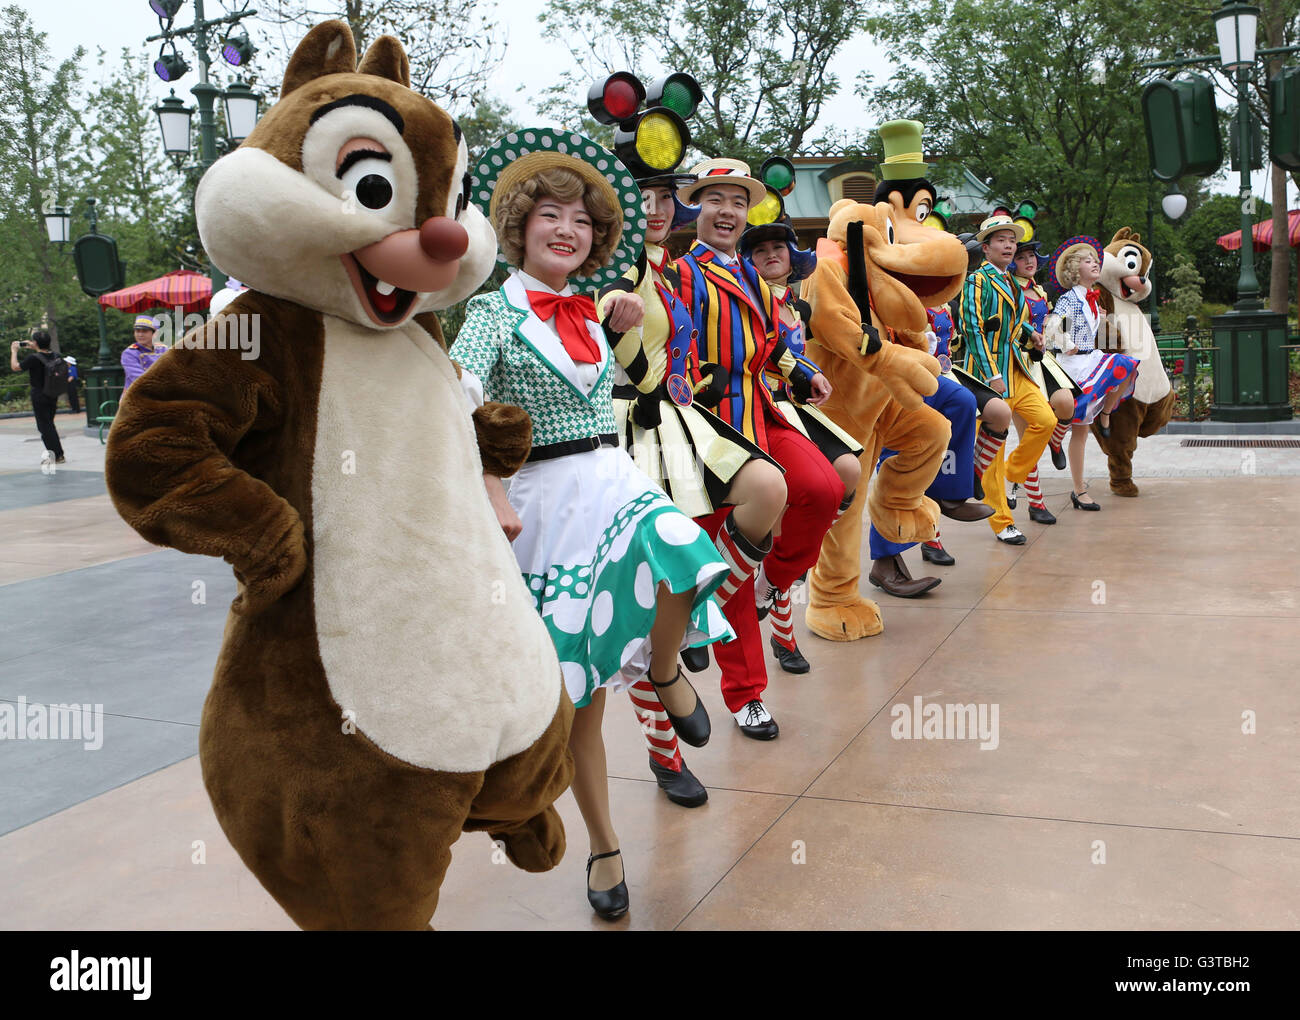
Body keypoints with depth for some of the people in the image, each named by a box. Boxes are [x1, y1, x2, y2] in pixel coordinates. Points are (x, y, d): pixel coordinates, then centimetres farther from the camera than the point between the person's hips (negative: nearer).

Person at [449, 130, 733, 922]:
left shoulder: (588, 314, 14)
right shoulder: (498, 310, -6)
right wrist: (494, 501, -26)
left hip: (617, 482, 5)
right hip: (548, 498, -4)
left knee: (683, 560, -31)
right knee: (581, 692, 1)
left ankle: (665, 671, 2)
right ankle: (605, 849, 18)